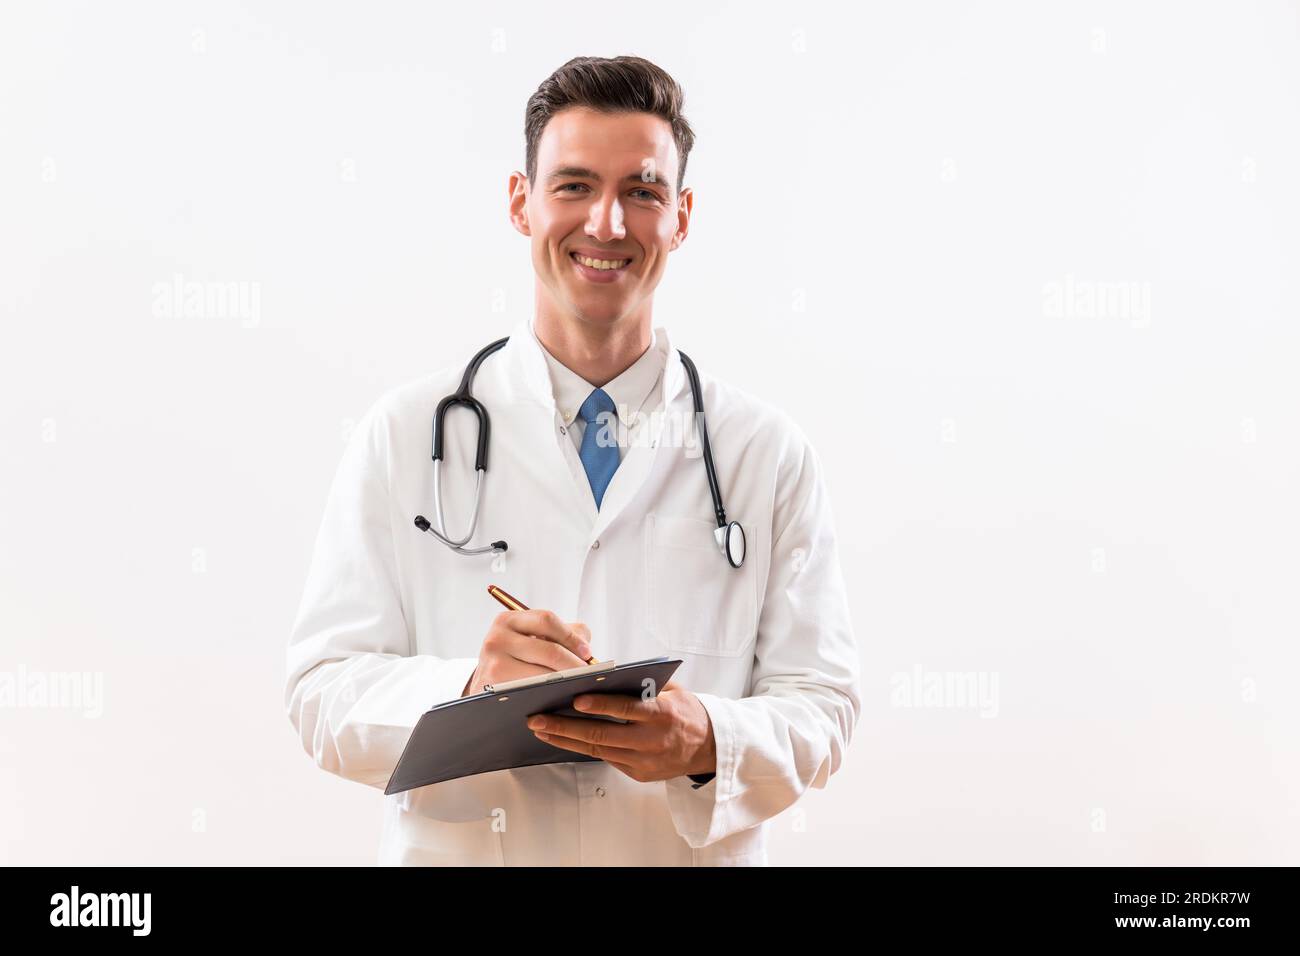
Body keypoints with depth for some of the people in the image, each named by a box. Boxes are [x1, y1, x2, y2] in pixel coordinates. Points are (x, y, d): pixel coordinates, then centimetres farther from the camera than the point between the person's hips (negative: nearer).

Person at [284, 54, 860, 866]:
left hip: (694, 850, 1)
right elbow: (324, 693, -3)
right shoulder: (404, 436, 2)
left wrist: (708, 744, -19)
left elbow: (821, 705, 0)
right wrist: (469, 689, -21)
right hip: (452, 853, -1)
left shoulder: (773, 456, 4)